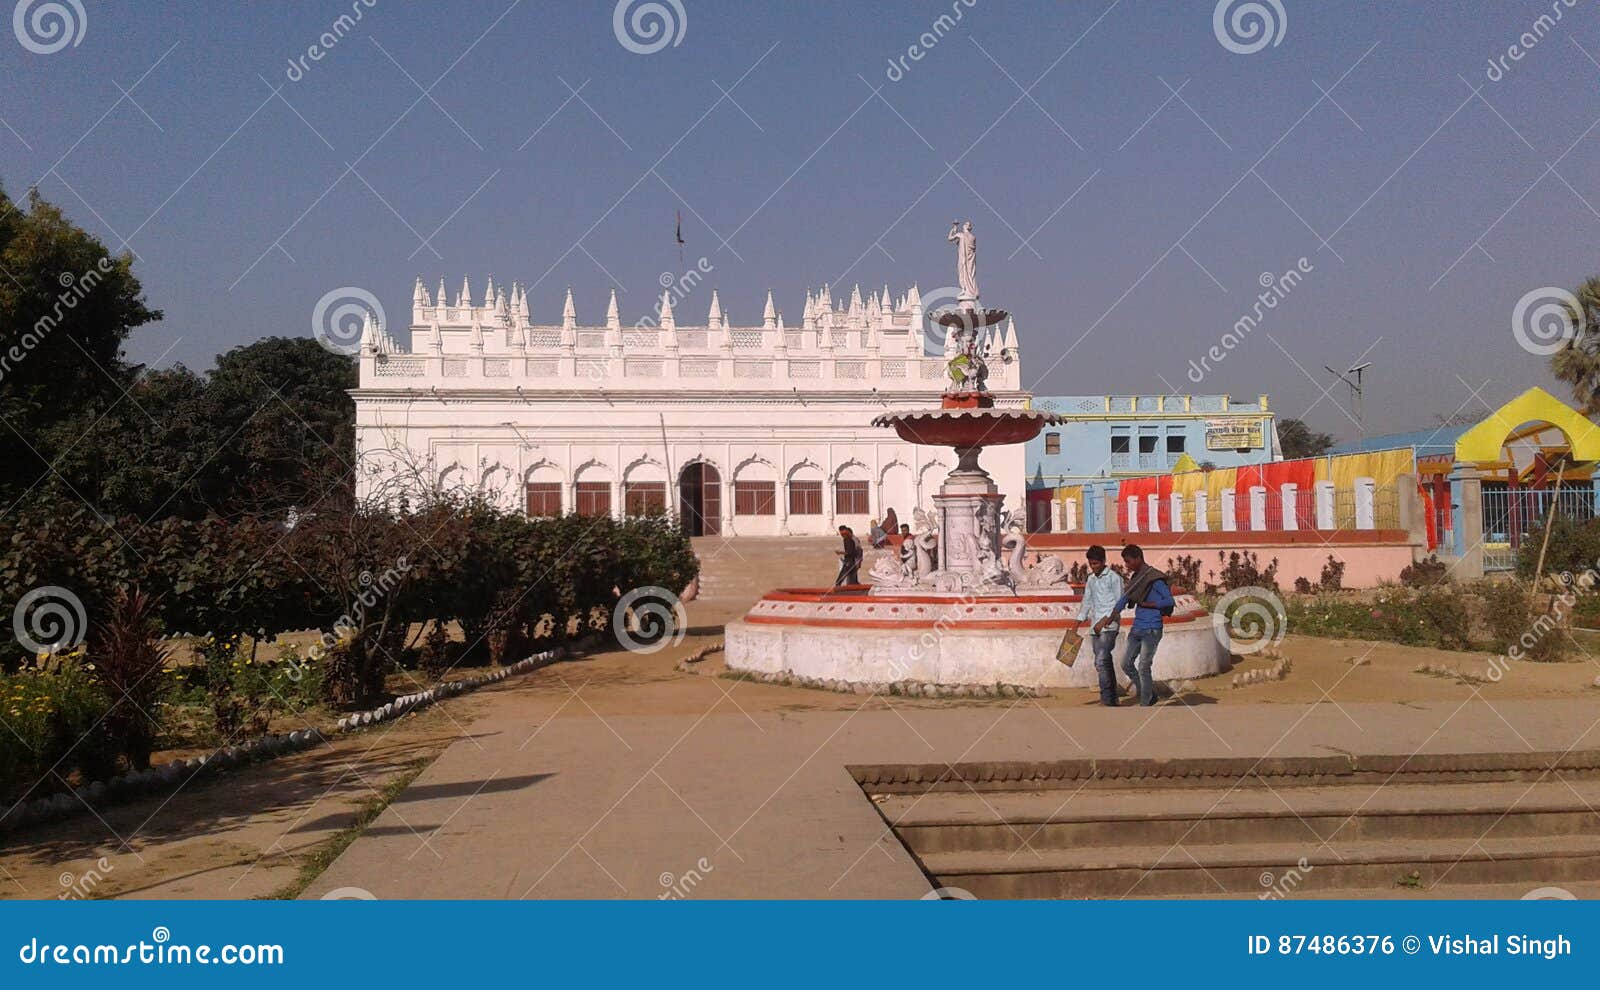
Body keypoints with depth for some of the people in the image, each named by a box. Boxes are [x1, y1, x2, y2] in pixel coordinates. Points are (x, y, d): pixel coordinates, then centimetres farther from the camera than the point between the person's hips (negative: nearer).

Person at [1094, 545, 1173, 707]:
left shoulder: (1155, 578, -12)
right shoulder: (1135, 578, 11)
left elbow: (1169, 601, -15)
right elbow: (1124, 599, 17)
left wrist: (1146, 604, -11)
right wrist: (1109, 619, 15)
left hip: (1151, 630, -8)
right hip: (1136, 629, 8)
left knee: (1143, 668, -6)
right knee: (1126, 664, 8)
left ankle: (1145, 704, 4)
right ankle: (1149, 695, 23)